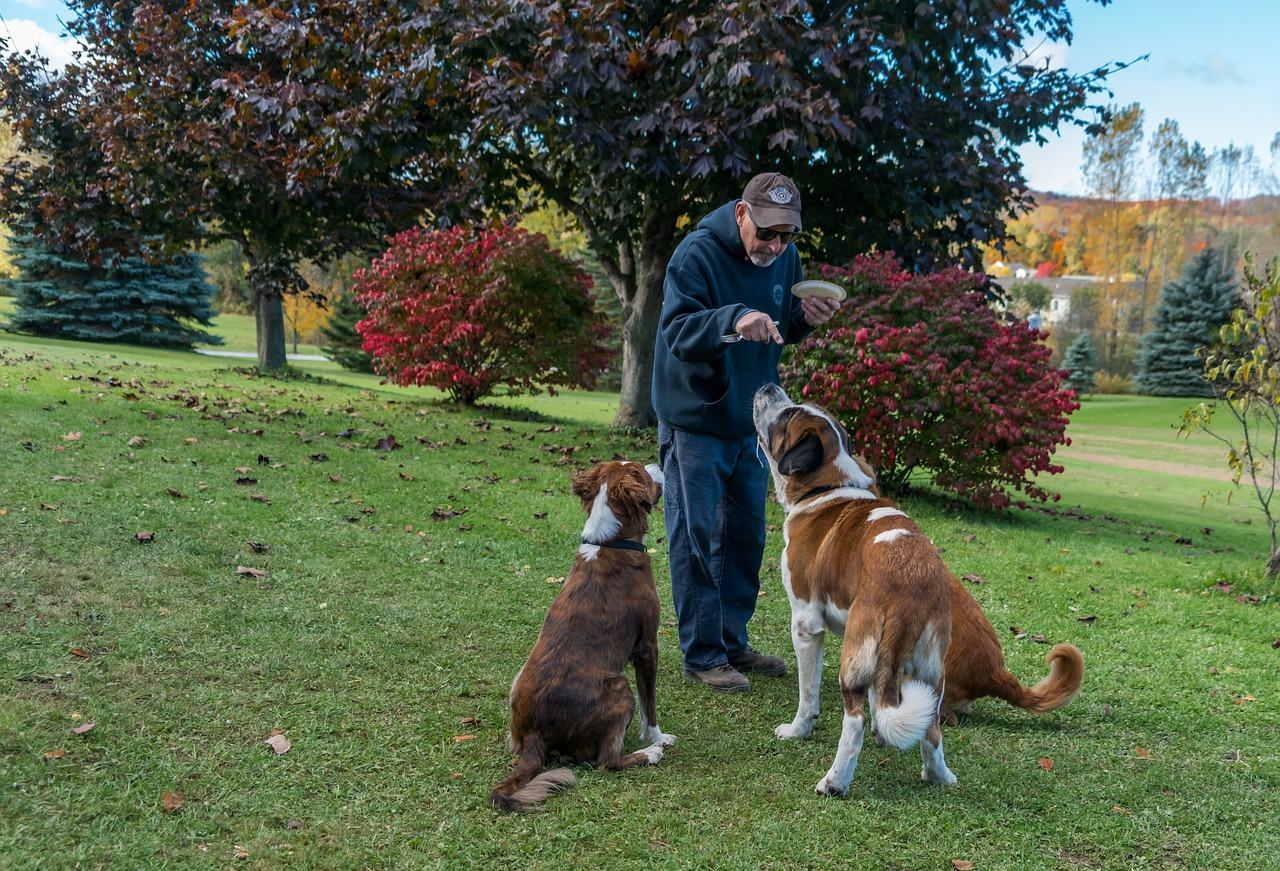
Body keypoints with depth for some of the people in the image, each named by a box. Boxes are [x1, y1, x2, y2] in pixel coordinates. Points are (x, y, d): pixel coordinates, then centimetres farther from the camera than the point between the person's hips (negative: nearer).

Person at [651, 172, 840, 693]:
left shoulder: (785, 257, 0)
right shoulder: (698, 254, -20)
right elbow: (676, 331, -30)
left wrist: (806, 320, -10)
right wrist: (733, 319, -47)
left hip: (751, 420, 7)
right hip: (695, 421, -7)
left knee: (746, 536, 14)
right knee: (697, 541, -1)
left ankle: (733, 642, 28)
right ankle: (703, 655, 10)